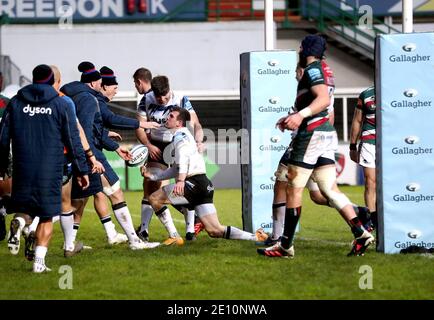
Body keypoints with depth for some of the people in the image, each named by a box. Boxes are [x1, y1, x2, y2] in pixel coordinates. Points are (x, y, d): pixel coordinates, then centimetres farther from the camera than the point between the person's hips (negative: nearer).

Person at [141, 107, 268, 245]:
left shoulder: (180, 135, -1)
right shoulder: (181, 136, 30)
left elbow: (183, 156, -22)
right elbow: (175, 170, 32)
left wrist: (180, 181, -35)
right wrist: (151, 175, 24)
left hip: (194, 183, -10)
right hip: (204, 186, 10)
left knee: (154, 198, -5)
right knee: (215, 231, 5)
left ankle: (174, 237, -7)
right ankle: (256, 237, -1)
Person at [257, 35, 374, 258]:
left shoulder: (312, 70, -8)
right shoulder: (320, 70, 21)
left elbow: (324, 99, -24)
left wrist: (301, 115, -33)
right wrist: (293, 117, 34)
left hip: (312, 134, -9)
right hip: (327, 133, 9)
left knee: (294, 189, -3)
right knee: (329, 191, 5)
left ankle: (285, 245, 1)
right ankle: (360, 233, -8)